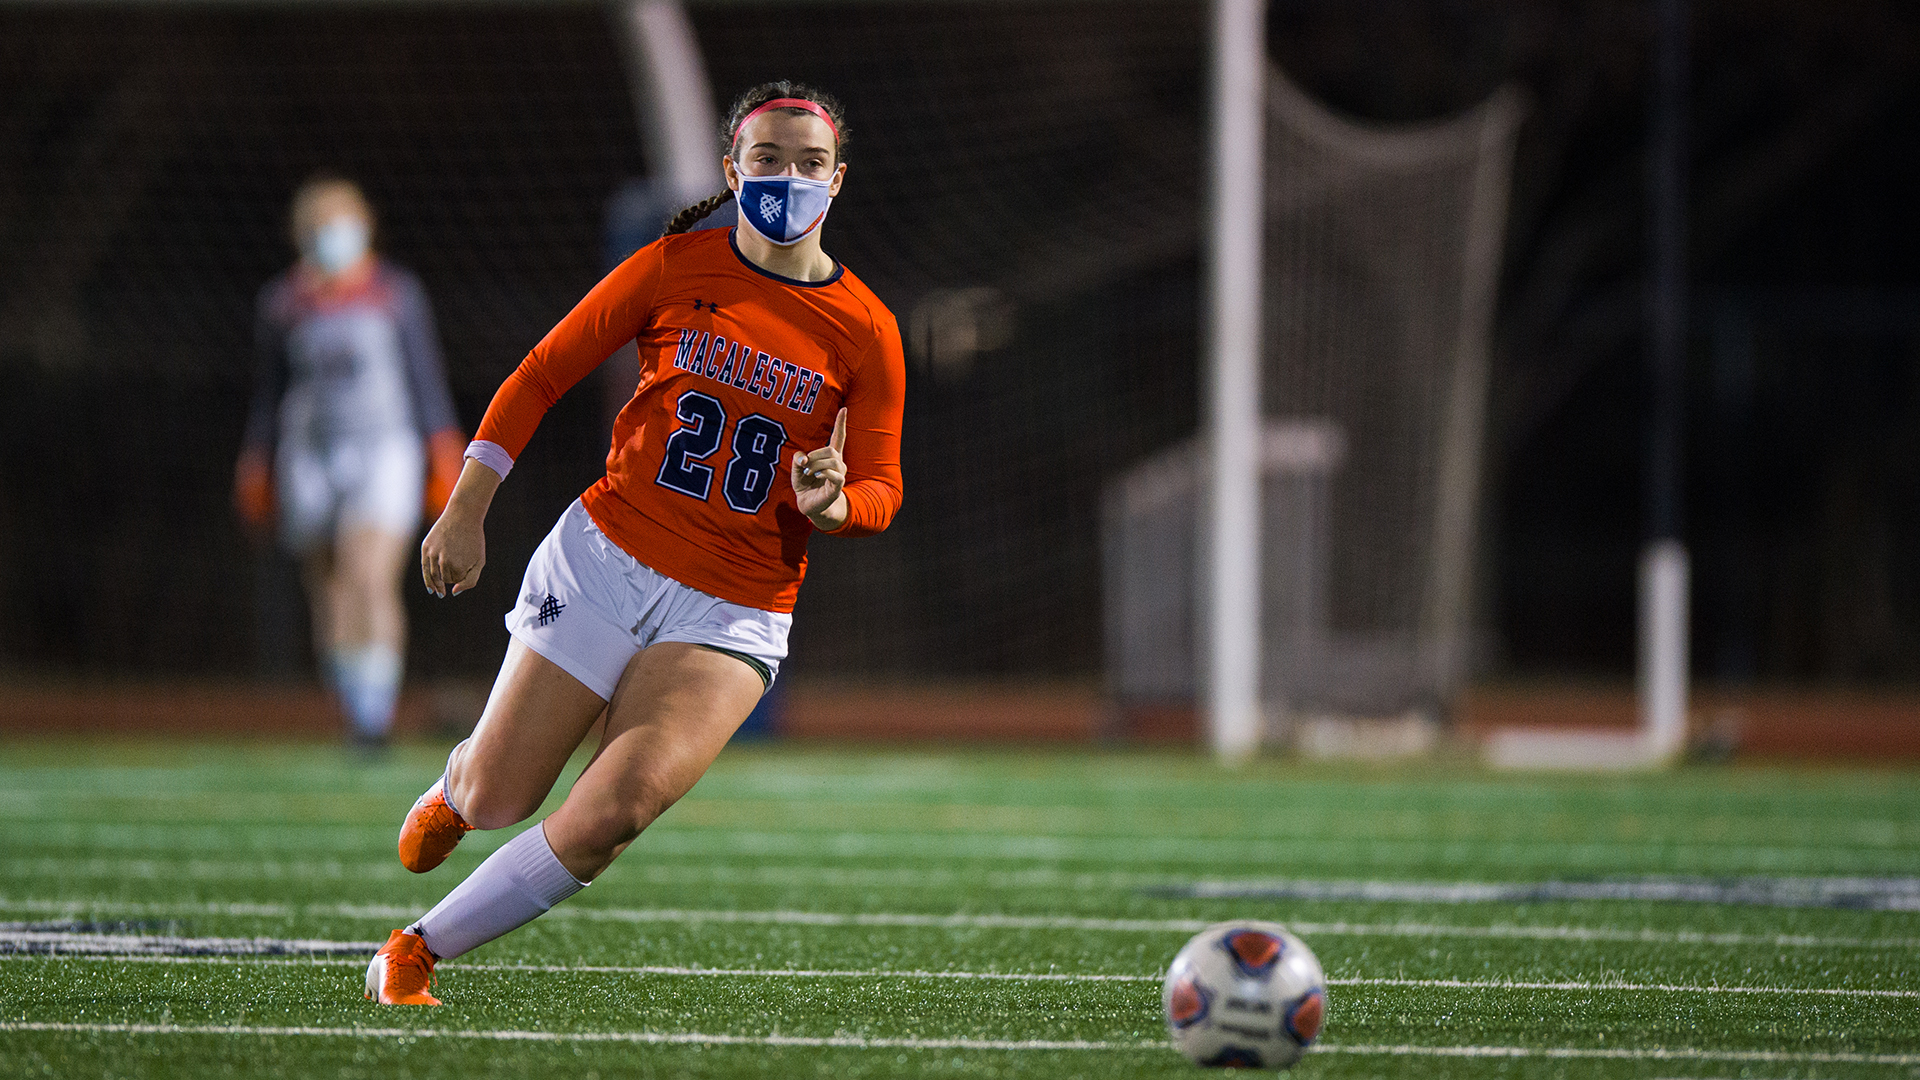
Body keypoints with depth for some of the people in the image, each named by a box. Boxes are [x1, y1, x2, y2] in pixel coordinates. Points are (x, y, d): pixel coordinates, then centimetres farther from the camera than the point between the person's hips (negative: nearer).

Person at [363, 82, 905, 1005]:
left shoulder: (865, 333, -1)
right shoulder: (674, 269, -2)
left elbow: (880, 490, 6)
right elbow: (542, 374, 6)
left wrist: (831, 504, -18)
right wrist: (466, 512, 0)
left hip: (733, 616, 0)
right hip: (604, 560, 0)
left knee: (619, 807, -21)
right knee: (496, 801, 1)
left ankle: (420, 948, -5)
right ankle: (455, 782, 41)